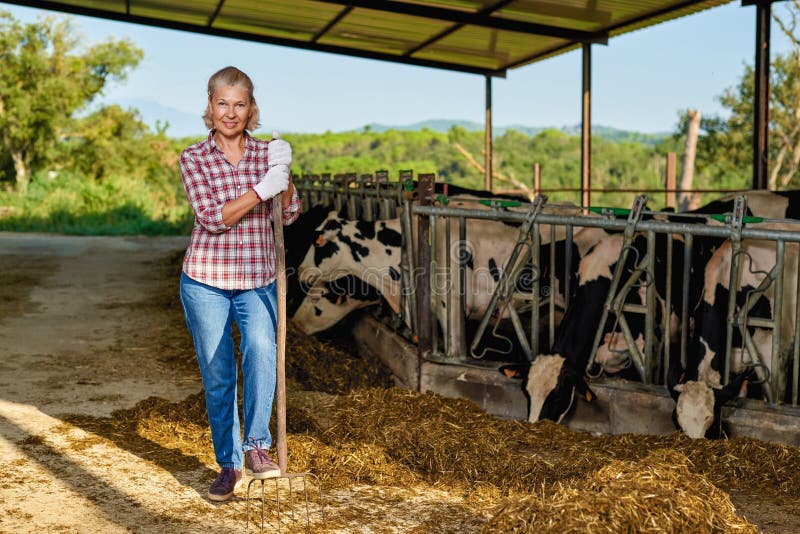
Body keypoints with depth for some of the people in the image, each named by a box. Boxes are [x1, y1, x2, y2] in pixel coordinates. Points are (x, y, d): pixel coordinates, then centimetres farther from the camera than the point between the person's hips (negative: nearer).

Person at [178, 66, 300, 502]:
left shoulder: (266, 153, 5)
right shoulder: (194, 158, -2)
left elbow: (289, 214, -2)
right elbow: (212, 217, -15)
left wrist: (283, 172, -18)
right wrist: (262, 189, -23)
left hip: (257, 280, 1)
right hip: (206, 280, -1)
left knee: (261, 350, -26)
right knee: (217, 375, 5)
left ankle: (257, 445, -14)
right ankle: (228, 464, 20)